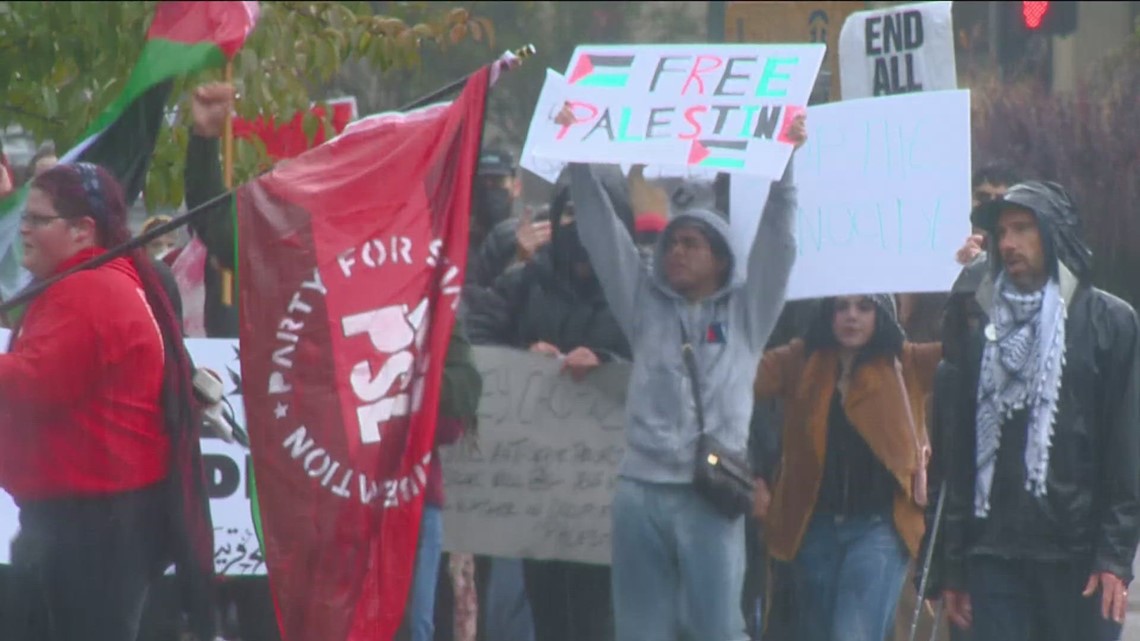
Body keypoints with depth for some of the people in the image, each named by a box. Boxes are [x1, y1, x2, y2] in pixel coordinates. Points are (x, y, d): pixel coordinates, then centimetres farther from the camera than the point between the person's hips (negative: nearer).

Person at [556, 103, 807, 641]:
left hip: (711, 493, -3)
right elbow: (603, 235, 14)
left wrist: (784, 160, -5)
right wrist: (578, 158, 10)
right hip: (642, 489, 3)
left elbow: (777, 240, 3)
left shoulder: (745, 313, 11)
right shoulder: (646, 306, 17)